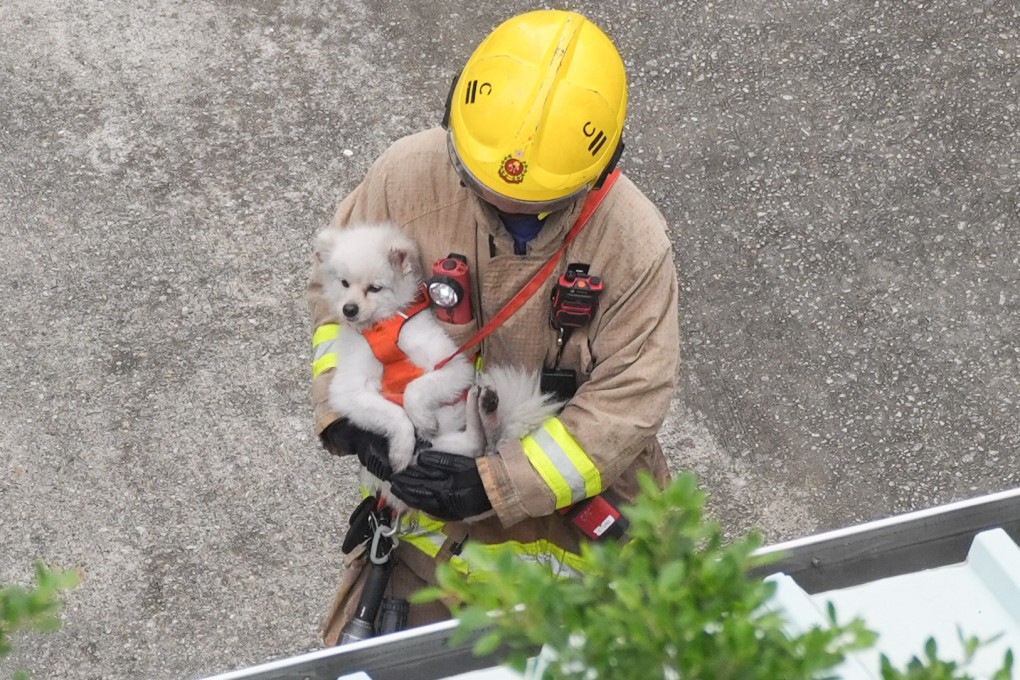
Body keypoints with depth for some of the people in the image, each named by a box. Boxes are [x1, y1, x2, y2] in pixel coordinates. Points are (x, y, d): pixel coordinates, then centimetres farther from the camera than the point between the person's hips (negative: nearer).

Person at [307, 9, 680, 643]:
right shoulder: (410, 176, -20)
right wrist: (350, 410, -18)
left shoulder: (634, 242, -27)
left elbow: (629, 399, -24)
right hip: (435, 456, 2)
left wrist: (494, 485, -30)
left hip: (579, 469, -1)